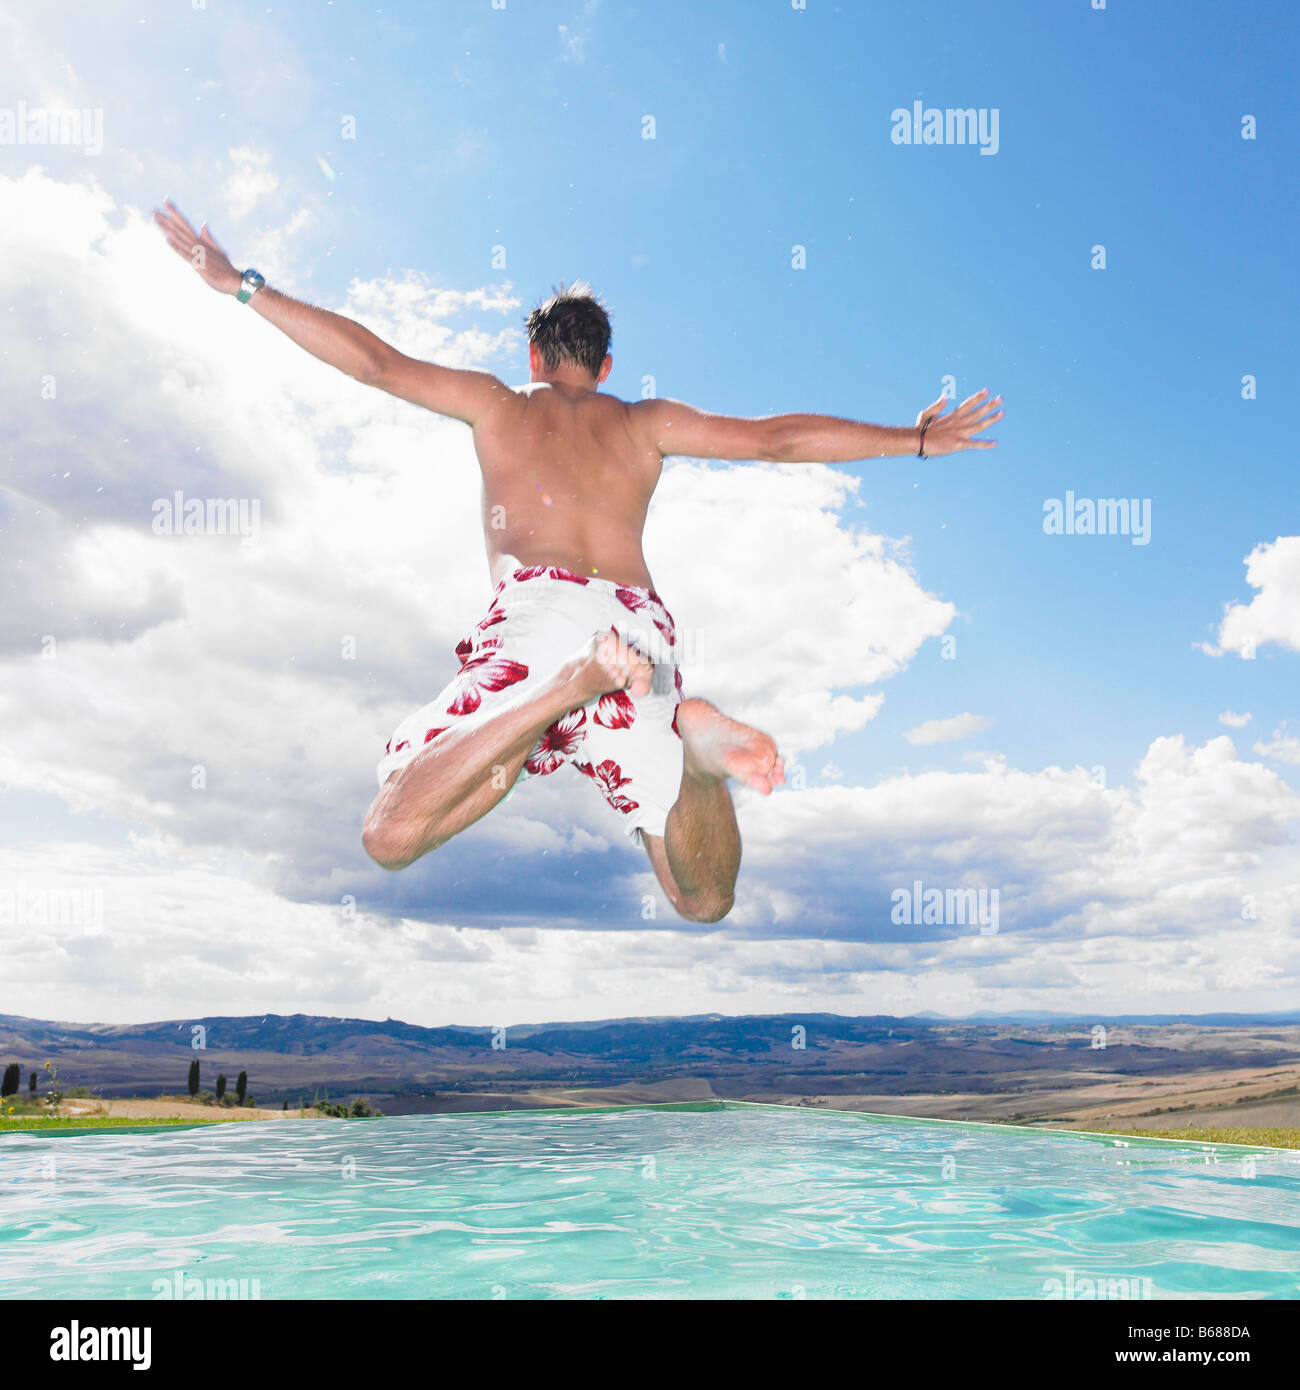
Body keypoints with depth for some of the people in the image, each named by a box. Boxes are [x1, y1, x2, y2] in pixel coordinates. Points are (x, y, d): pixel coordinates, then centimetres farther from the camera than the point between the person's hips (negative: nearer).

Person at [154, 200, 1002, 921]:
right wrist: (918, 440, 32)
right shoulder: (645, 424, 28)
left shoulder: (496, 402, 24)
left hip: (541, 614, -2)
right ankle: (695, 744, -21)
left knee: (390, 840, -7)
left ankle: (561, 694, -25)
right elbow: (777, 439, 24)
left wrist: (240, 284, 28)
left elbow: (371, 360, 19)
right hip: (645, 628, 3)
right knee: (704, 904, 12)